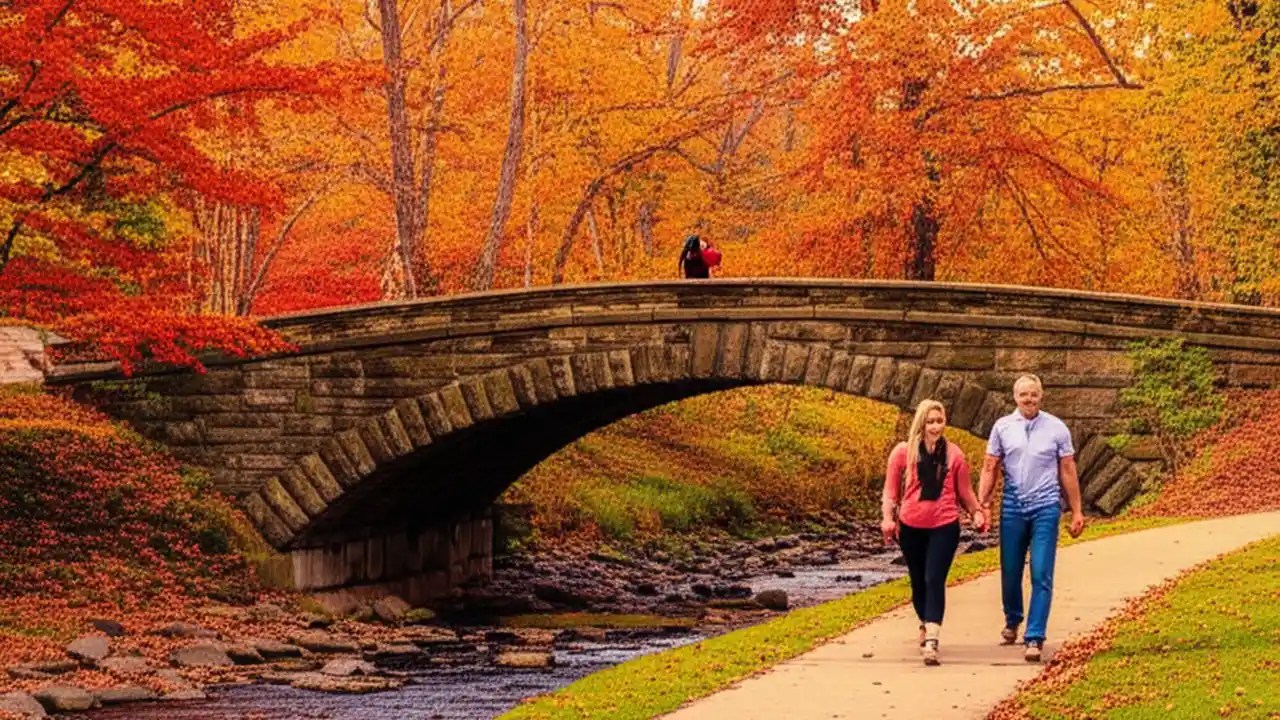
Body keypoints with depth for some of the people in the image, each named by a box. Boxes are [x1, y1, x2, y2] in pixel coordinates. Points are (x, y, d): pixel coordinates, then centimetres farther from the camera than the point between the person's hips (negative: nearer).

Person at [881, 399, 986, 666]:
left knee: (935, 581, -13)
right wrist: (888, 518, -11)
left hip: (944, 526, -1)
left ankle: (931, 641, -22)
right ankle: (926, 625, 40)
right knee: (918, 581, 15)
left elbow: (965, 491, 10)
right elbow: (891, 490, 1)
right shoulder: (903, 452, -1)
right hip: (911, 527, 2)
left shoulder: (954, 454, 2)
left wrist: (977, 512, -4)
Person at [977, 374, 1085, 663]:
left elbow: (1068, 472, 5)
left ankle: (1034, 638, -9)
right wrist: (982, 505, -5)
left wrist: (1076, 512, 4)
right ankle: (1012, 622, 37)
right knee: (1010, 572, 11)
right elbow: (989, 469, 4)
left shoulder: (1057, 428, 1)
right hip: (1013, 508, 2)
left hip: (1045, 508, -2)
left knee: (1041, 576, -9)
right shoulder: (1002, 427, 3)